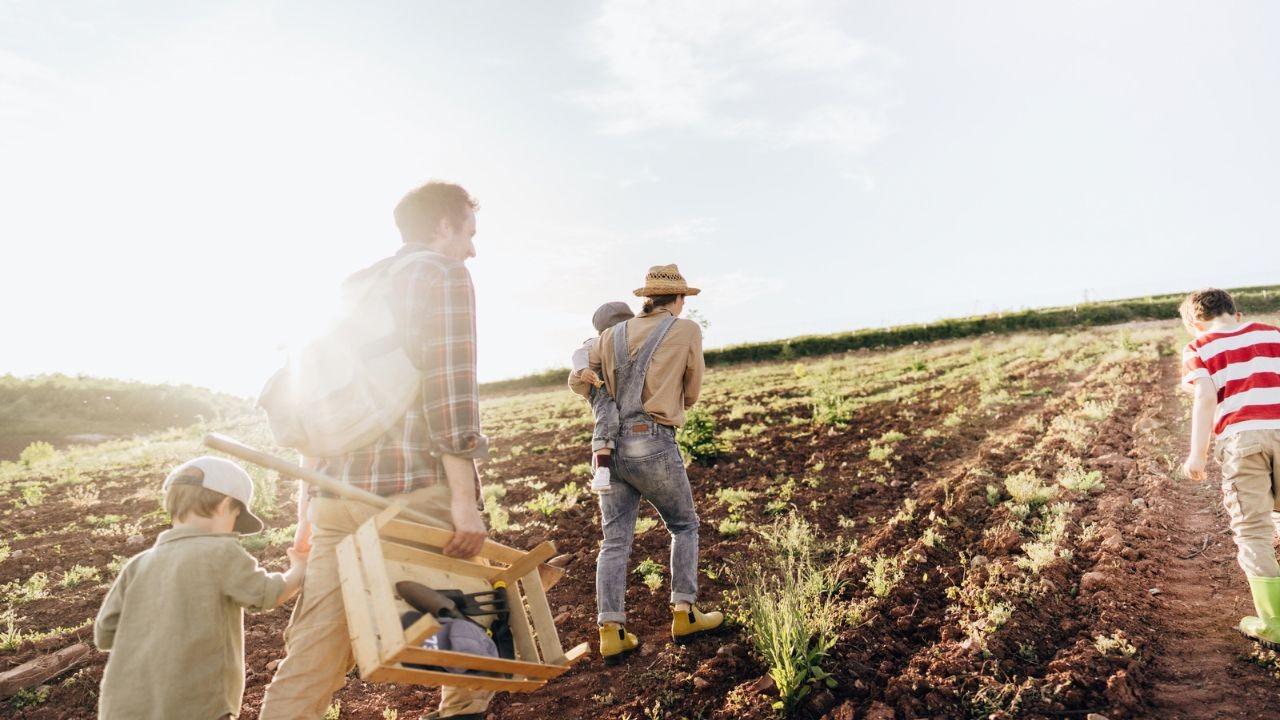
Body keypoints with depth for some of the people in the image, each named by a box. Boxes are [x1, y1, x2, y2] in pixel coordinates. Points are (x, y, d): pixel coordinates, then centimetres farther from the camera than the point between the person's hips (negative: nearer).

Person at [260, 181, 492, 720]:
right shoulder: (444, 273, 1)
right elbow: (449, 387, -13)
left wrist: (308, 508, 26)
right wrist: (464, 499, -16)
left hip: (335, 495, 7)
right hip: (412, 489, -7)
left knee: (312, 658, 8)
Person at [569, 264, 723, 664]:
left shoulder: (613, 334, 14)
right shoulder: (687, 331, 4)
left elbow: (578, 383, 17)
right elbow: (691, 394, 11)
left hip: (611, 447, 4)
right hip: (654, 444, -4)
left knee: (615, 541, 8)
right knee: (684, 527, 17)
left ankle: (611, 633, 3)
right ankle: (684, 615, 18)